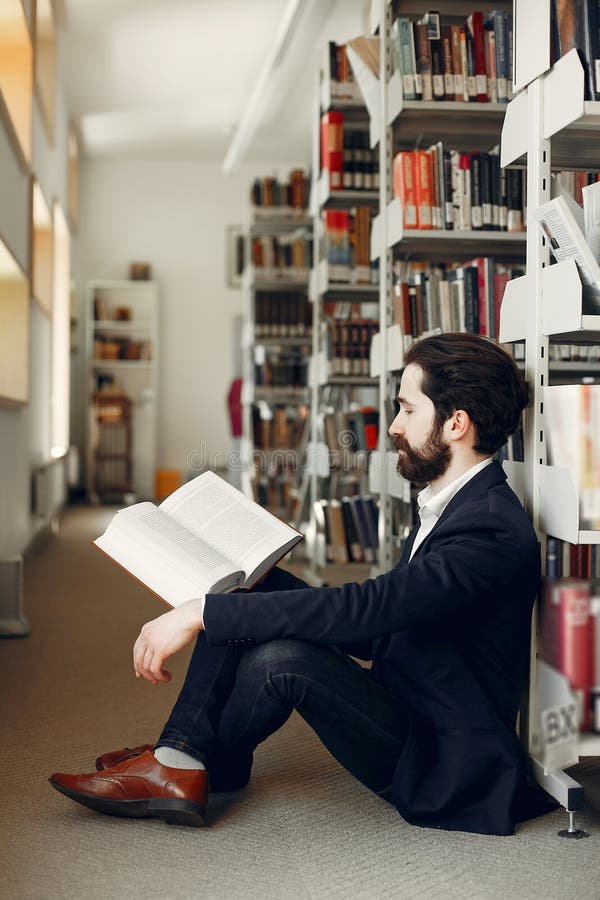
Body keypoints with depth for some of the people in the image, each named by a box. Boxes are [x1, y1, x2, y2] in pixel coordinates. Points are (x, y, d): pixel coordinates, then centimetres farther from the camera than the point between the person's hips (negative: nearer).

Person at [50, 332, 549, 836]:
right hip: (405, 709, 9)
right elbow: (375, 633, 13)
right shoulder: (448, 506, 9)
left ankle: (191, 760, 1)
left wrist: (200, 614, -30)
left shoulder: (491, 530, -23)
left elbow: (364, 609, -32)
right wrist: (258, 578, 10)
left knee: (279, 657, -29)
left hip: (442, 766, -9)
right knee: (241, 606, 1)